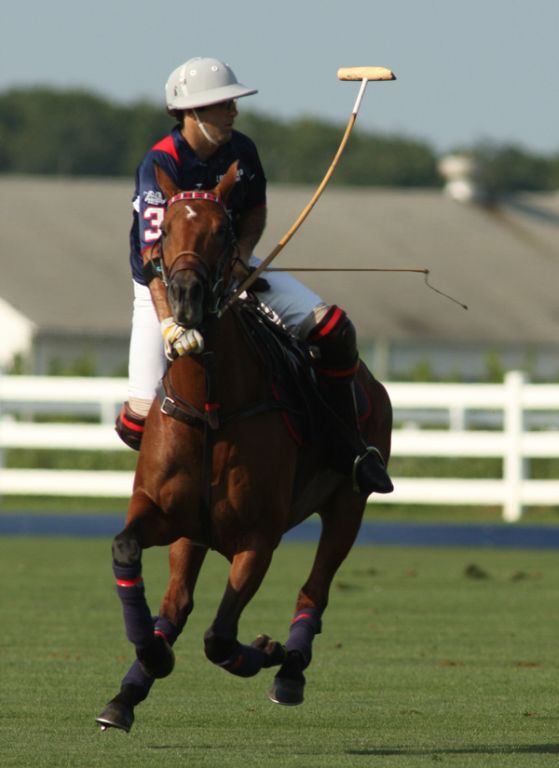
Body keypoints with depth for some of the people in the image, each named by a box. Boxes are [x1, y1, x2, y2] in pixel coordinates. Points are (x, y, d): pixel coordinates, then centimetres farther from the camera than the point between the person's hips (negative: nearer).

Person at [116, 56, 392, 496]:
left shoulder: (241, 151, -10)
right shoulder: (160, 166, -28)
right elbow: (154, 254, -37)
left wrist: (241, 252, -14)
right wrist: (169, 325, -50)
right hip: (165, 282, -5)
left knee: (333, 328, -12)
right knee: (142, 419, -16)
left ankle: (353, 451, 2)